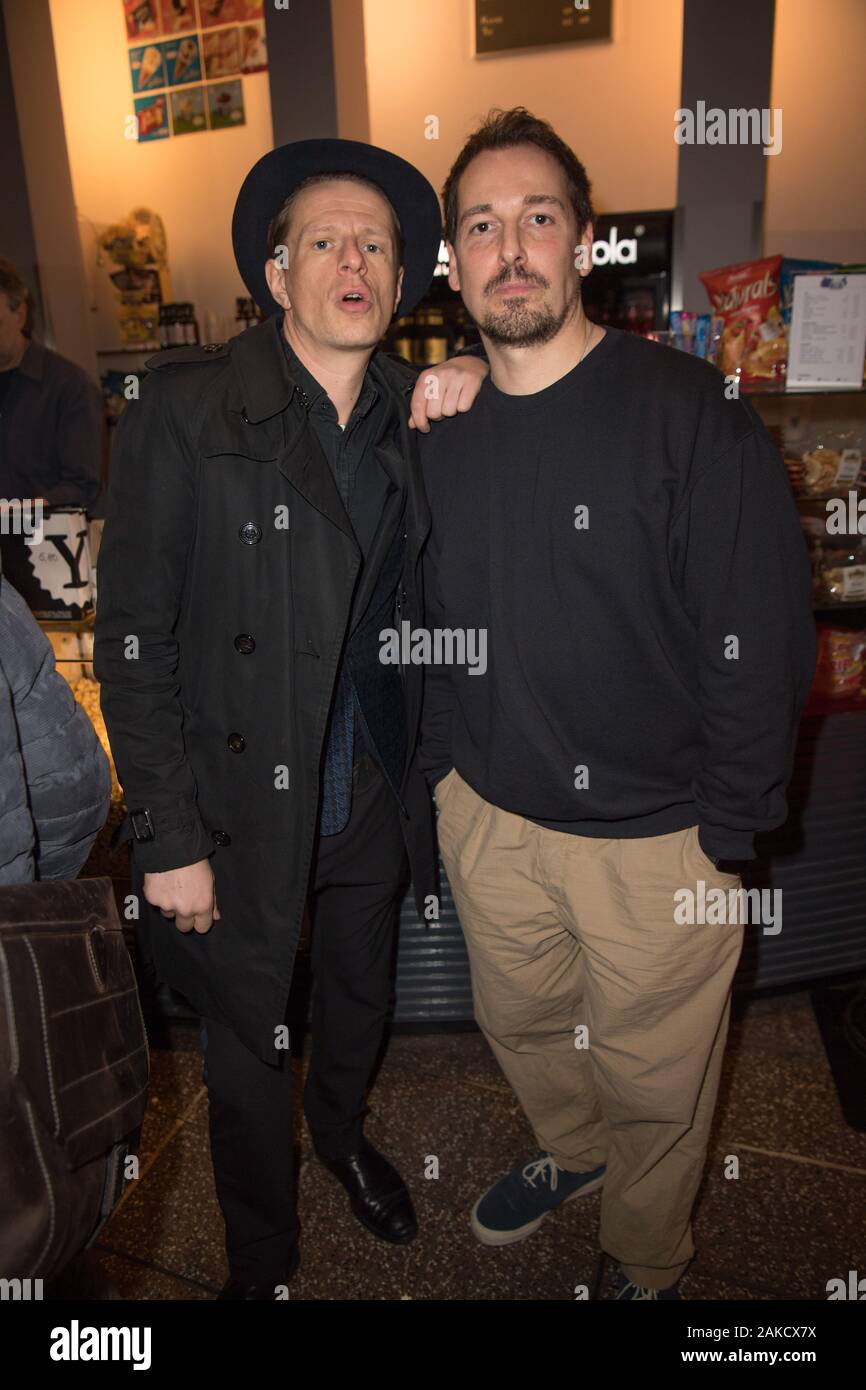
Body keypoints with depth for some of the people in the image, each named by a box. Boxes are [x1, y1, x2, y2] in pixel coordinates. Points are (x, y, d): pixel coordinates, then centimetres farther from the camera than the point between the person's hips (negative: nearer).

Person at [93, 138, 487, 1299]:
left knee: (362, 997, 27)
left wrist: (478, 392, -7)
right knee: (248, 1047, 17)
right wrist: (169, 839, -15)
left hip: (376, 799, 4)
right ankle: (262, 1256, 46)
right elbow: (133, 639, -15)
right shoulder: (186, 410, -14)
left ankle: (342, 1129, 60)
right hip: (242, 805, -4)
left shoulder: (419, 416, 0)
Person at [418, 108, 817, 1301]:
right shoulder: (437, 425, 0)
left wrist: (726, 836, -13)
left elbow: (762, 640, -15)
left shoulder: (691, 412, -15)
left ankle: (649, 1267, 47)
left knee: (653, 1083, 17)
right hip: (488, 816, 5)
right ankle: (571, 1153, 60)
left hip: (654, 840, -4)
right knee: (520, 1022, 27)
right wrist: (443, 762, 8)